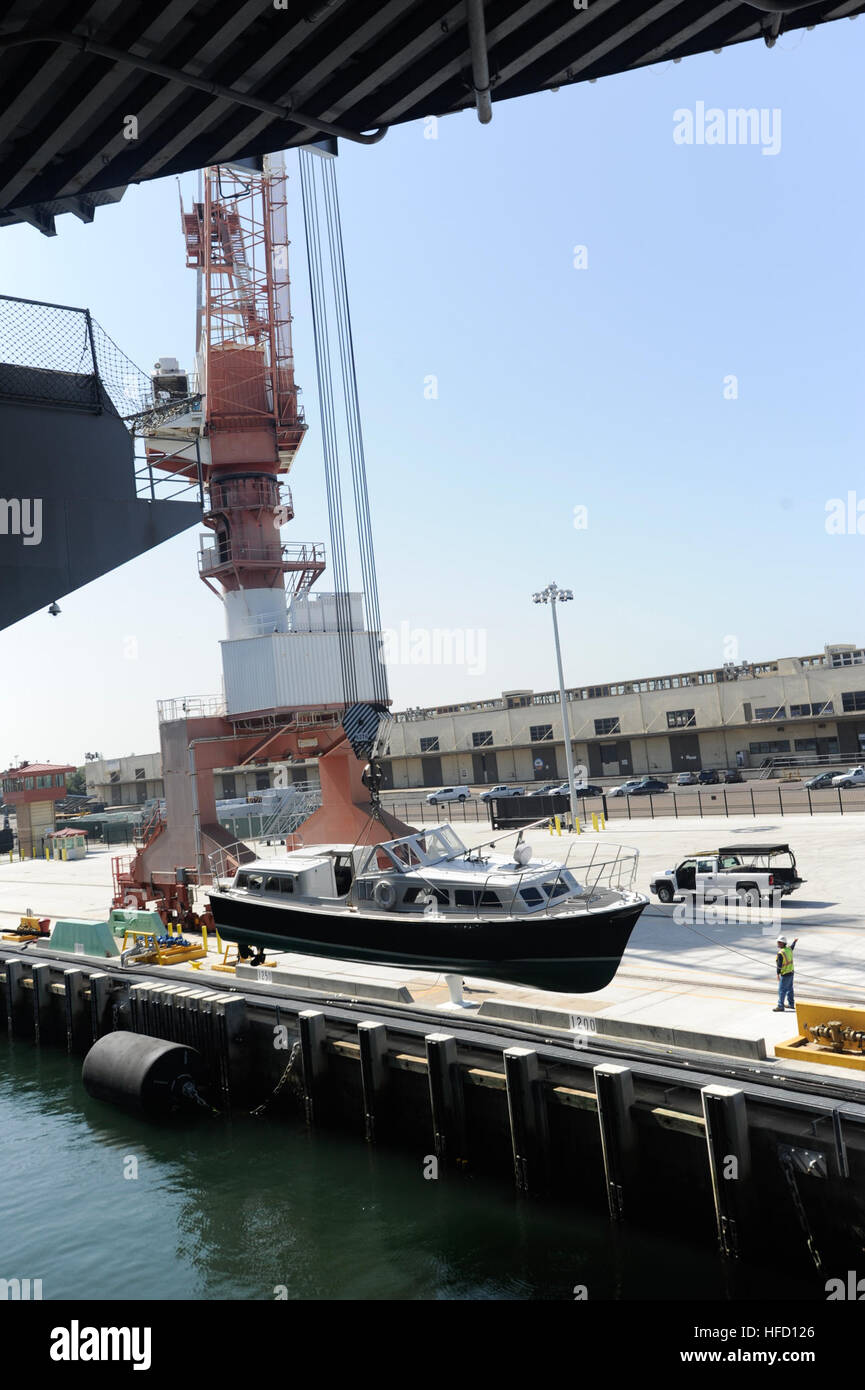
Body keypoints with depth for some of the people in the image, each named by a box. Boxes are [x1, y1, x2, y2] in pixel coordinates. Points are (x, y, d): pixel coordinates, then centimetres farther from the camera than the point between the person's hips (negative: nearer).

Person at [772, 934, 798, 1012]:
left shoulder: (780, 953, -22)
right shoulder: (789, 949, 1)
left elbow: (779, 965, -22)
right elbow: (792, 947, 26)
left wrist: (778, 974, -17)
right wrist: (794, 941, 46)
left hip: (785, 974, -9)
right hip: (791, 972, 9)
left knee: (781, 990, -4)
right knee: (789, 989, 19)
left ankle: (780, 1007, -3)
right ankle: (791, 1004, 29)